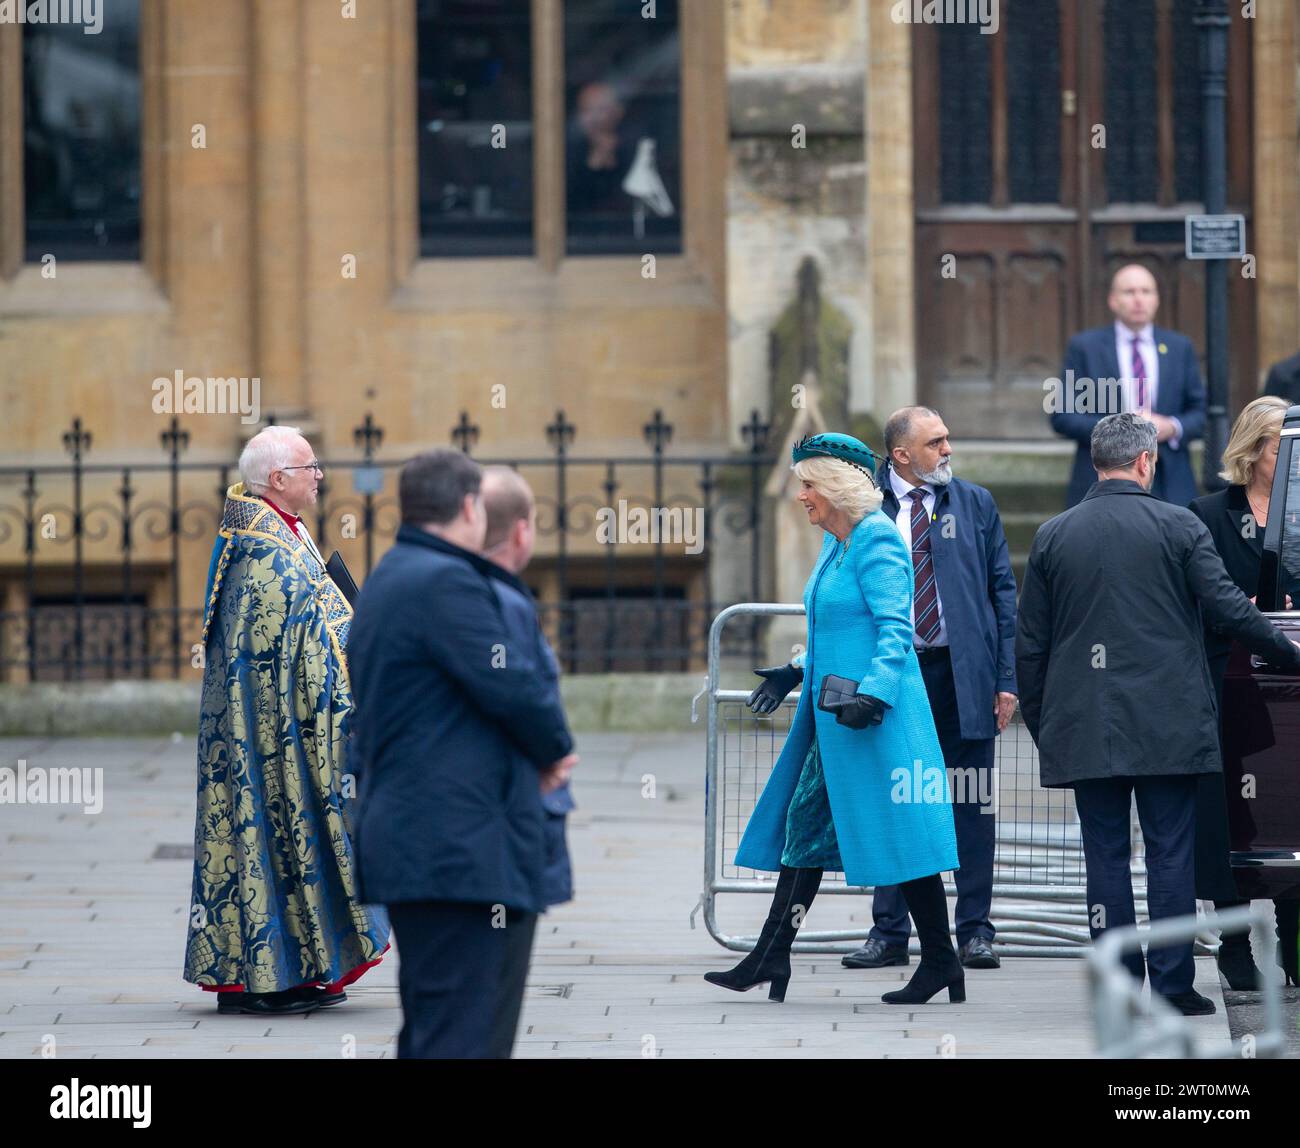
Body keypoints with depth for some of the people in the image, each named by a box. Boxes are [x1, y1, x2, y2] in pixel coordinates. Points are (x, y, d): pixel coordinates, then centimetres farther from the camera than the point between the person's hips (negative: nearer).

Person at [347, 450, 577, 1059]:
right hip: (461, 849, -10)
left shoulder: (386, 583, 20)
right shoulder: (447, 583, -13)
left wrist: (537, 757, 6)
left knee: (429, 1030, 14)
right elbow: (513, 689, -18)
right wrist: (555, 751, 3)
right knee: (462, 1036, -12)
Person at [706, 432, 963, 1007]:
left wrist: (872, 693, -30)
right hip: (832, 710, 10)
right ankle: (771, 958, 8)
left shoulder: (877, 540, -13)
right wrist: (797, 672, 25)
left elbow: (895, 630, -20)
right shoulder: (835, 543, 15)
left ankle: (940, 960, 2)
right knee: (805, 823, 8)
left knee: (897, 829, -5)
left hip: (871, 715, -10)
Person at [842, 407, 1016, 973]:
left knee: (971, 803, 2)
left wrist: (1006, 678, -1)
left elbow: (1002, 591, 7)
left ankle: (975, 931, 9)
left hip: (962, 672, 1)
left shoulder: (974, 503, 7)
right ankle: (889, 932, 10)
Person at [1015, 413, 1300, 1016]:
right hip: (1167, 729, -2)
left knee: (1106, 857, 5)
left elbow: (1030, 644, 6)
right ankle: (1173, 984, 0)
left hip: (1085, 731, 2)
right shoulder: (1179, 526, -4)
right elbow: (1228, 608, -7)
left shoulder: (1052, 536, 4)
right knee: (1170, 854, 2)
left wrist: (1040, 726, 15)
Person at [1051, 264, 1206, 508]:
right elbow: (1062, 416, 1)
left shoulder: (1180, 348, 14)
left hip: (1169, 488, 2)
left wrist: (1172, 427, -9)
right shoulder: (1085, 347, 6)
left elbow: (1200, 413, 13)